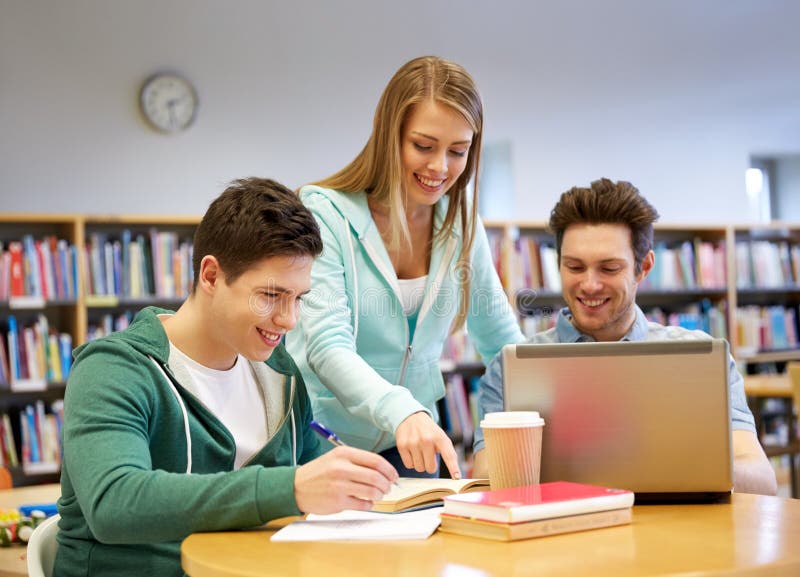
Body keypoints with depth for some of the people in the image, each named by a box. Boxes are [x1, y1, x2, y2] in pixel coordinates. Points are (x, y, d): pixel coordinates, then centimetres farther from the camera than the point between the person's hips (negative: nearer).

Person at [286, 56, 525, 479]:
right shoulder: (324, 213, -12)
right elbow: (327, 346, -22)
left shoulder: (460, 223, 4)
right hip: (324, 441, -4)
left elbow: (503, 341, 11)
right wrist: (401, 410, -39)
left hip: (410, 445, 4)